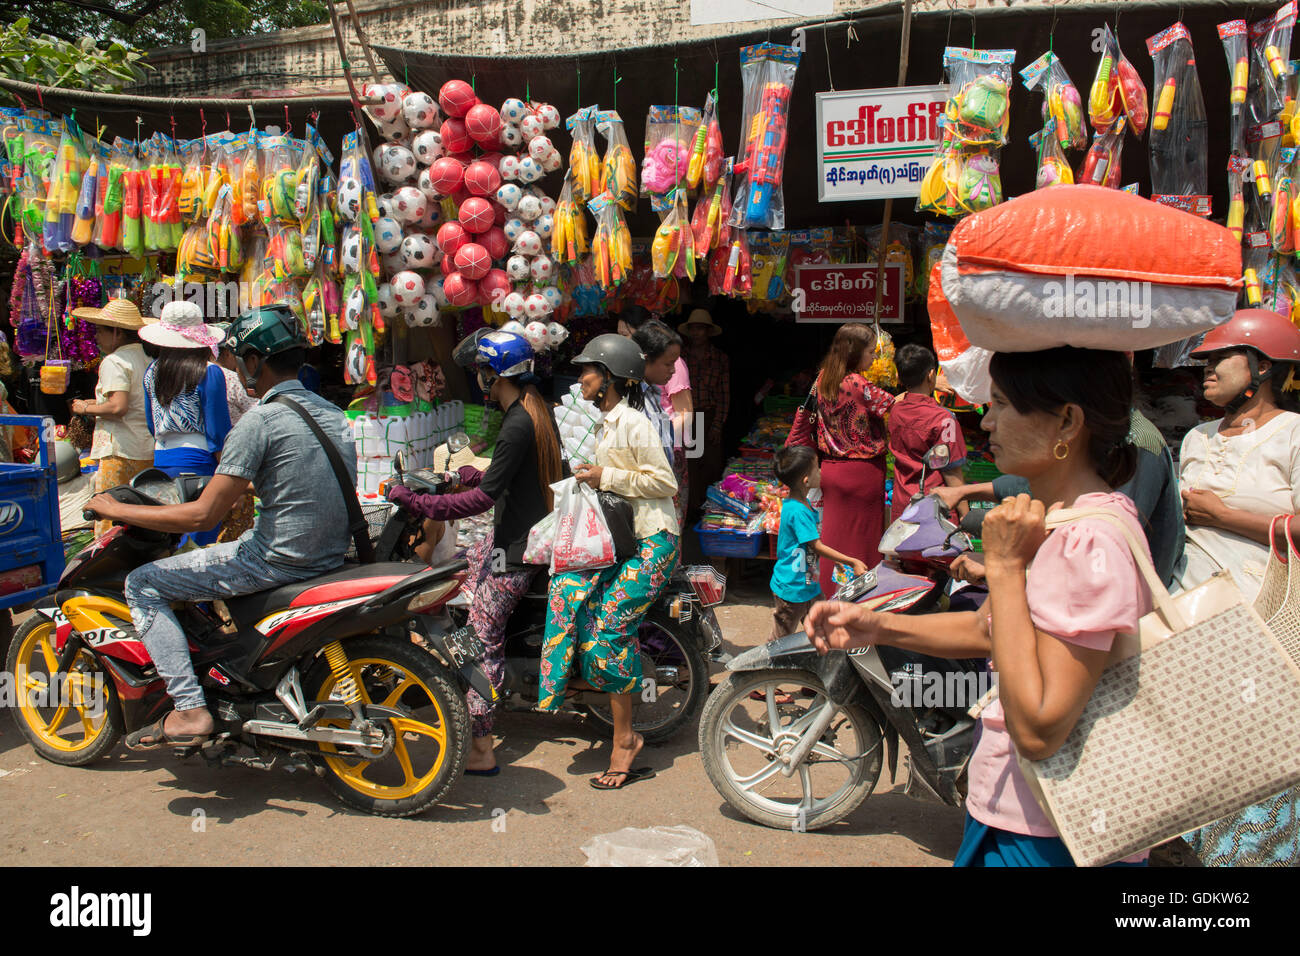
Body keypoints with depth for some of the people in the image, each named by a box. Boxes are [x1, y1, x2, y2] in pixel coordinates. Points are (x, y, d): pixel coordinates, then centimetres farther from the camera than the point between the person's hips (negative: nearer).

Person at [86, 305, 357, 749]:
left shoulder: (260, 421, -16)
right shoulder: (331, 412, 9)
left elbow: (201, 515, -16)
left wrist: (117, 510, -3)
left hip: (279, 558, -8)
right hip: (332, 554, 8)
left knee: (143, 584, 5)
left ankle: (189, 709, 0)